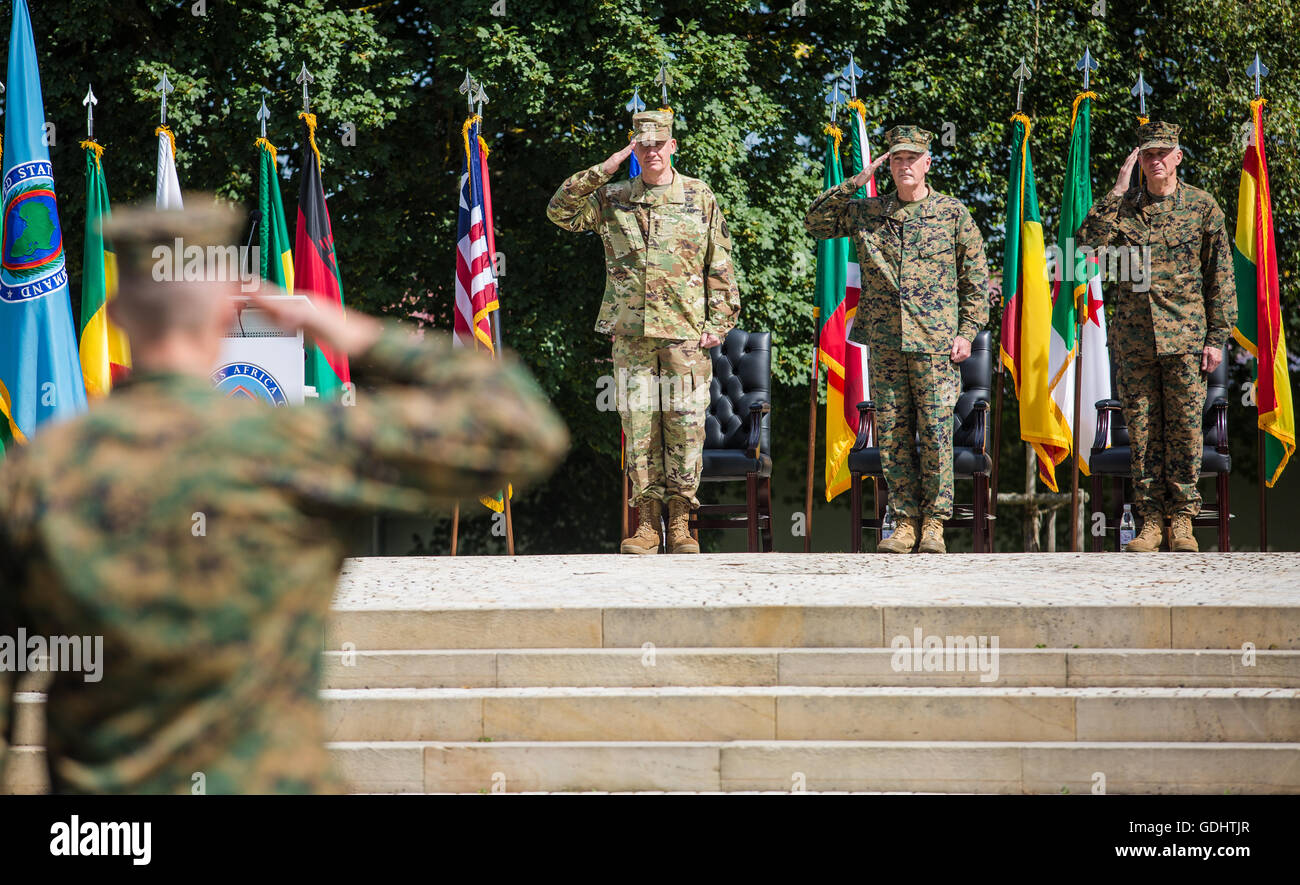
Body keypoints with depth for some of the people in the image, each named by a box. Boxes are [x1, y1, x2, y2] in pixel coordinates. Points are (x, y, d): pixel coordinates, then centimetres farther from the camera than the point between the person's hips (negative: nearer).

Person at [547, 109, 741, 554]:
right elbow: (560, 211, -1)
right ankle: (646, 524, 5)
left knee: (685, 425, -3)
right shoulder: (612, 199, 9)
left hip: (686, 334, -1)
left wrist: (718, 323, 0)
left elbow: (720, 268, 8)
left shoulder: (700, 198, 7)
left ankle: (680, 525, 3)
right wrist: (606, 168, -4)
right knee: (638, 425, 1)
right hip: (631, 333, 1)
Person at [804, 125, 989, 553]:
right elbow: (816, 223, 5)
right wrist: (855, 182, -3)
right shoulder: (866, 212, 10)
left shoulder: (953, 213, 3)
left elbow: (977, 279, 6)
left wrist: (967, 332, -3)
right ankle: (905, 522, 9)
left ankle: (933, 524, 3)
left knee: (935, 433, -3)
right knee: (892, 435, 3)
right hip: (885, 342, 3)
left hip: (935, 342, -3)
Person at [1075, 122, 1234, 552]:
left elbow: (1221, 276, 3)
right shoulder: (1123, 207, 7)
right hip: (1133, 338, 2)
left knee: (1185, 429, 0)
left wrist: (1217, 337, -2)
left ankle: (1182, 519, 8)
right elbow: (1086, 241, -10)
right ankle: (1150, 519, 8)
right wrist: (1117, 190, -10)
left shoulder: (1202, 206, 3)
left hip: (1185, 339, -2)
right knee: (1142, 431, 3)